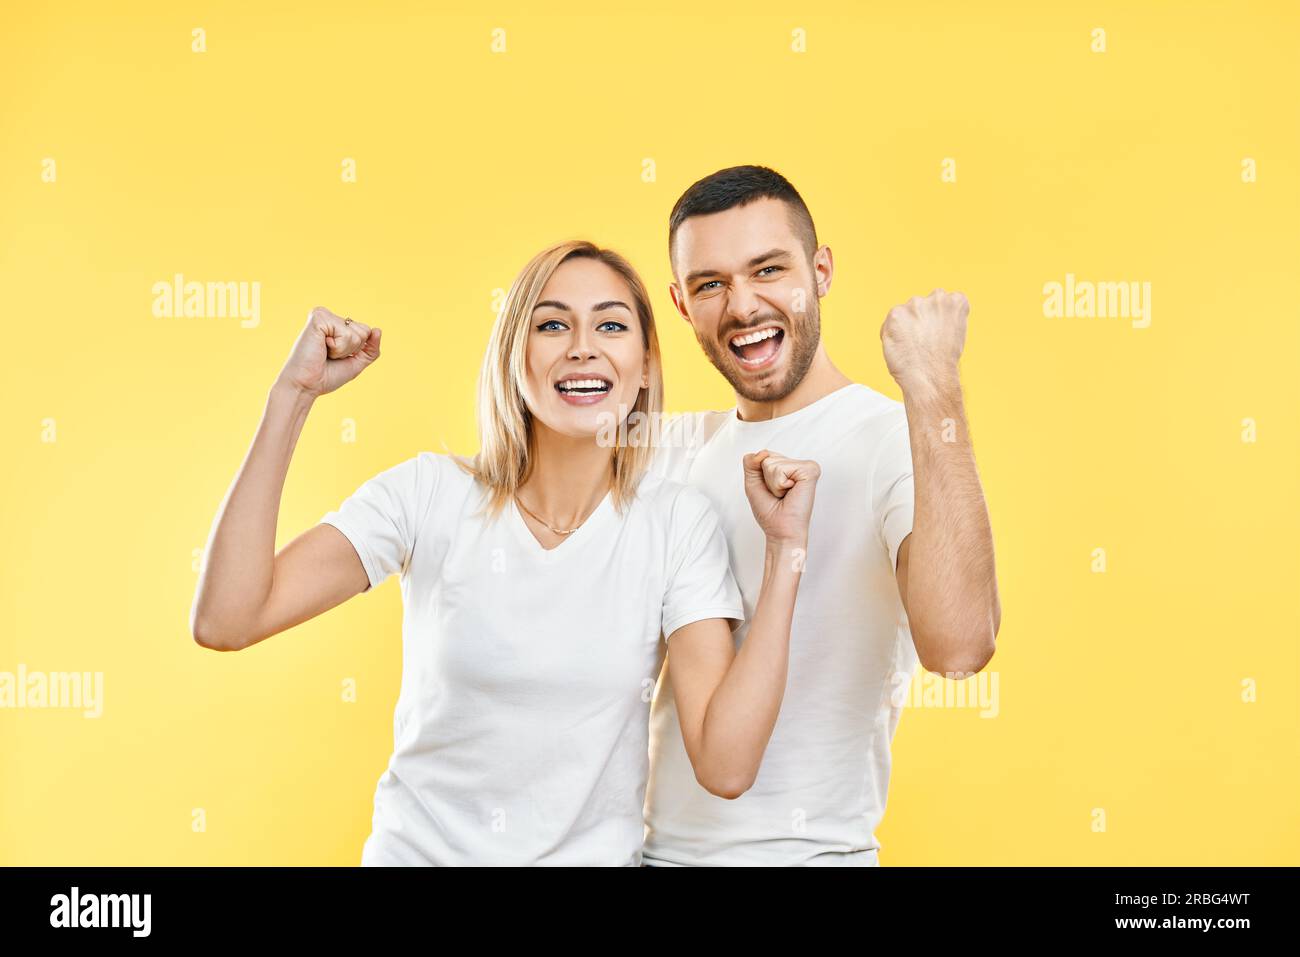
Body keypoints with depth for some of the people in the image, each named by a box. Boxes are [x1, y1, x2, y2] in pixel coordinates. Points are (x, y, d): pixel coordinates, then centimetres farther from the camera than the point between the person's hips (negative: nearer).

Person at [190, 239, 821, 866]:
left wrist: (784, 550, -22)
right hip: (417, 850, 0)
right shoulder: (431, 495, -13)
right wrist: (293, 394, -23)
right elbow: (225, 621, -23)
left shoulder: (678, 524, -12)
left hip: (595, 854, 0)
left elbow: (725, 768, -20)